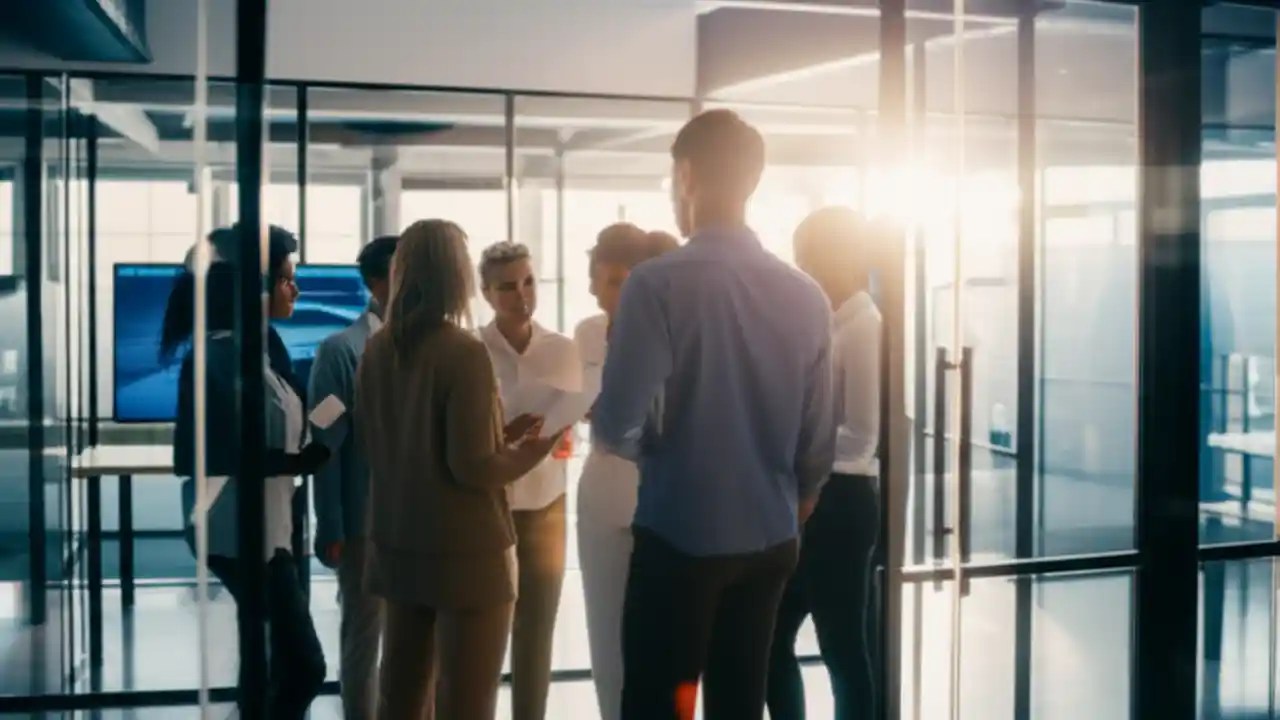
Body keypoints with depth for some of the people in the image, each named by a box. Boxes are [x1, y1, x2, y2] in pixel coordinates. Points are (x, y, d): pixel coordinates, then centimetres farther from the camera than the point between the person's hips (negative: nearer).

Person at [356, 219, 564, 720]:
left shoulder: (376, 350, 3)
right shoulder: (464, 351, -17)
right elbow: (473, 468, -20)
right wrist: (529, 452, 0)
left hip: (397, 545, 7)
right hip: (464, 551, -7)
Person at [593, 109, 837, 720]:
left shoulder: (659, 284, -14)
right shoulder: (804, 295, 2)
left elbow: (618, 426, -18)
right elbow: (818, 437, 8)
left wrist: (648, 443, 6)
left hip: (679, 536, -5)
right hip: (771, 538, 6)